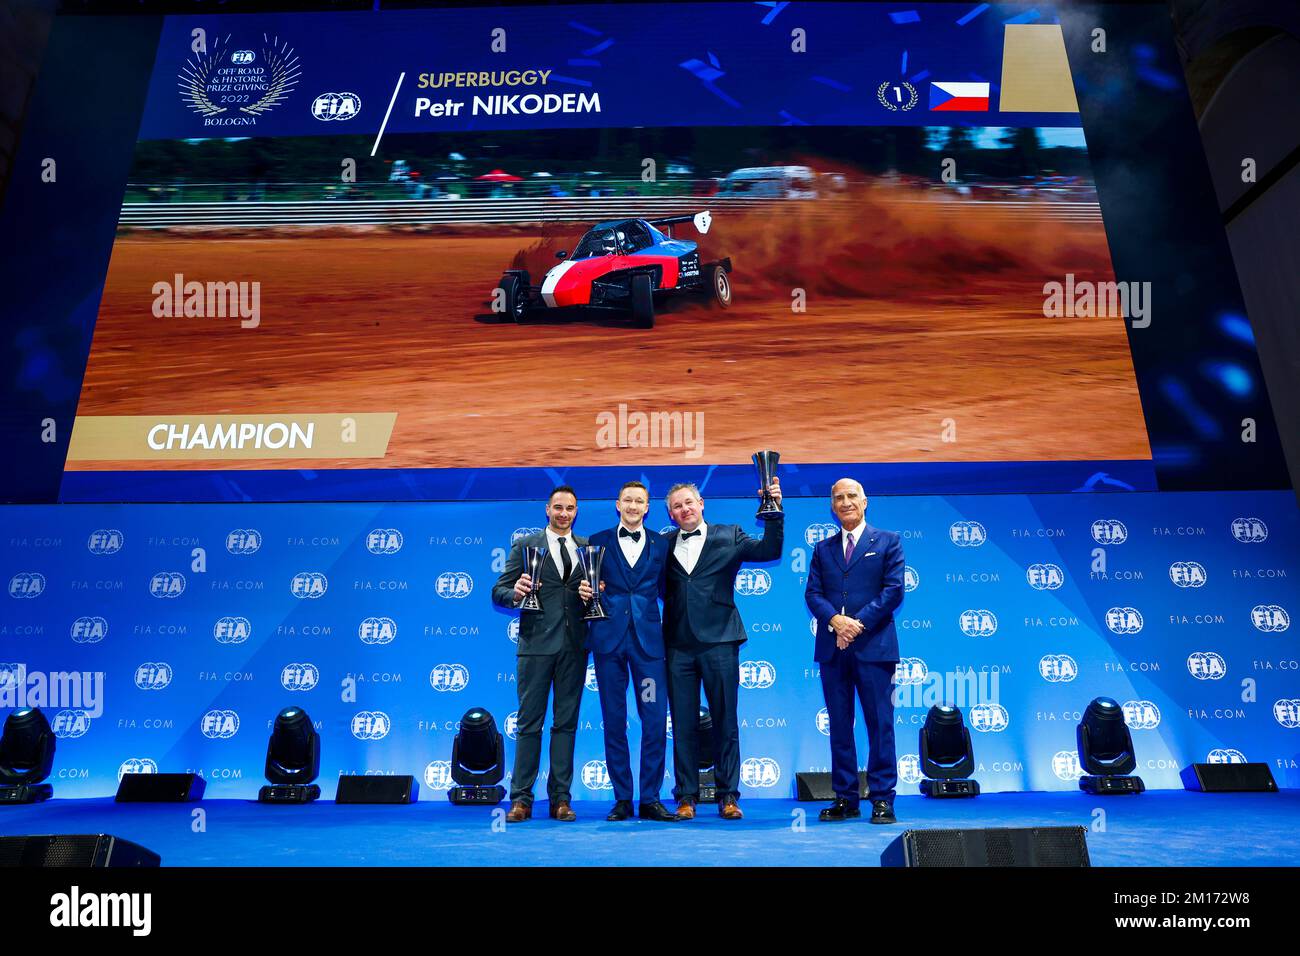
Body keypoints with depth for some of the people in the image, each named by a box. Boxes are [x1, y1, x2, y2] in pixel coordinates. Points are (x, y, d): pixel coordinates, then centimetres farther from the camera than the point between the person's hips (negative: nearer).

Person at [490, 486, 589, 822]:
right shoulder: (525, 546, 6)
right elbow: (498, 593, 2)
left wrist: (594, 594, -9)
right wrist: (515, 594, -19)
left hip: (574, 646, 3)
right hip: (536, 643, -2)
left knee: (566, 723, 6)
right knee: (529, 723, 0)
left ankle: (560, 798, 11)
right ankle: (521, 799, 5)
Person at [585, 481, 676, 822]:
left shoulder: (661, 544, 12)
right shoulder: (597, 542, 10)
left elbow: (666, 591, 11)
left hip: (648, 639, 0)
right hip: (608, 639, 0)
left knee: (656, 722, -3)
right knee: (614, 721, 5)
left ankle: (650, 799, 8)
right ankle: (622, 799, 14)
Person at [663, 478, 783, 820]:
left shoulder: (728, 537, 7)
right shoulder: (664, 545, 11)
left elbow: (770, 550, -5)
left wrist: (773, 511, -16)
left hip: (718, 640, -1)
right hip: (678, 645, 2)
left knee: (725, 722, 3)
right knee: (683, 724, 5)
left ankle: (728, 795, 12)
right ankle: (686, 796, 13)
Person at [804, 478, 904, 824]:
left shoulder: (887, 542, 7)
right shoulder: (823, 549, 16)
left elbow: (894, 590, -3)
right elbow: (812, 593, 7)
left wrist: (859, 623, -12)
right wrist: (835, 620, -13)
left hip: (874, 645, -3)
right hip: (832, 648, 3)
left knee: (880, 723, -2)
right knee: (839, 726, 6)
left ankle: (882, 799, 5)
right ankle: (845, 798, 13)